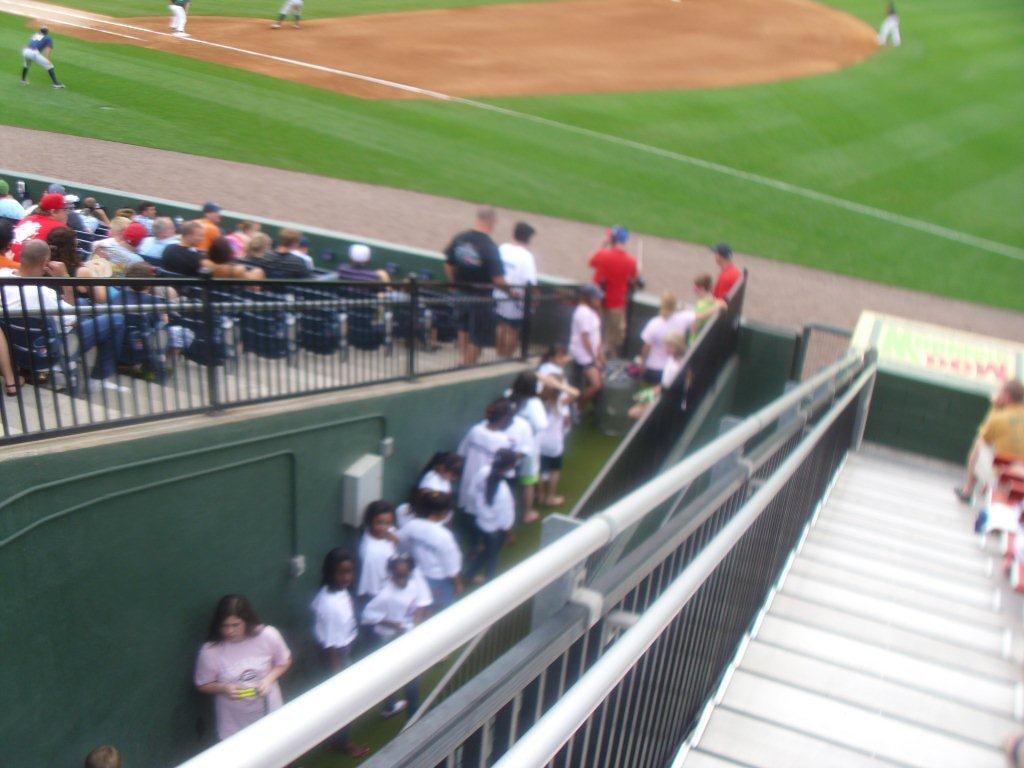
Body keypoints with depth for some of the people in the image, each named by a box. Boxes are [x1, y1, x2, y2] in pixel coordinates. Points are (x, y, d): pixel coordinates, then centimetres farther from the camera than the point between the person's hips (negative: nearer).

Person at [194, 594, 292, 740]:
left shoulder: (268, 635, -19)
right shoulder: (210, 650, -21)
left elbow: (284, 662, -1)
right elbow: (202, 685, -5)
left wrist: (269, 679, -18)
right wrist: (224, 688, -23)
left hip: (269, 713, 2)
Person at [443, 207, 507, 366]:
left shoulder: (459, 238, -5)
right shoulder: (489, 247, -22)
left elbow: (448, 264, 4)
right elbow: (498, 280, -23)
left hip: (460, 293, 6)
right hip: (480, 297, -6)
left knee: (463, 327, 28)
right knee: (477, 336, 10)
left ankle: (462, 358, 36)